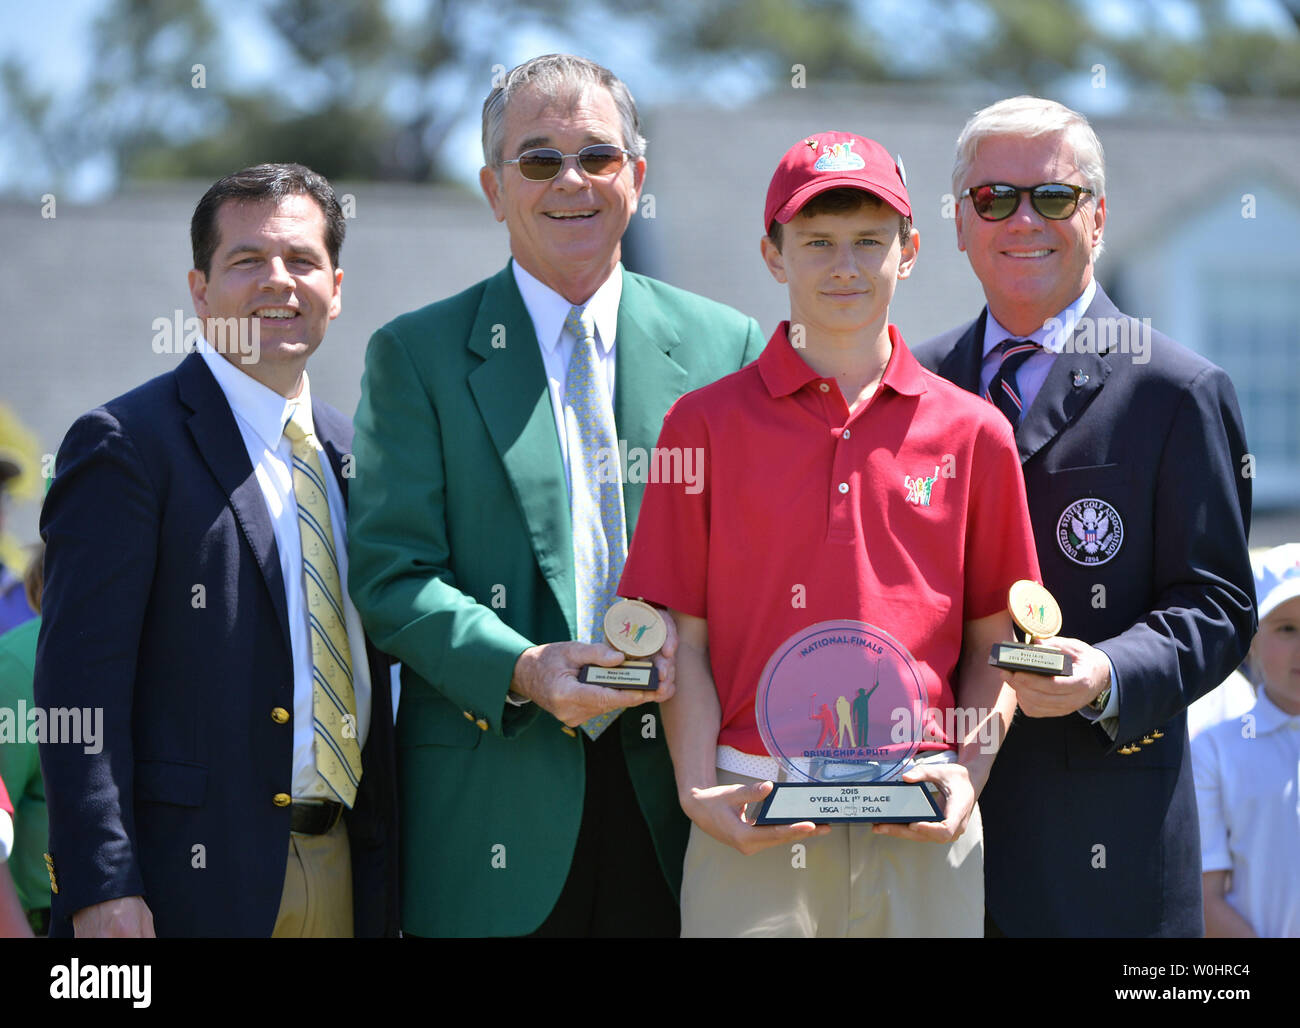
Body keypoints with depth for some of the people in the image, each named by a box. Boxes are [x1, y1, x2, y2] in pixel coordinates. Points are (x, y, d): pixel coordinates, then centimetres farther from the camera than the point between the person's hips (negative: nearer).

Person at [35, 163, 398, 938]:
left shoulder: (351, 453, 15)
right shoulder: (127, 445, -6)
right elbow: (81, 686, -12)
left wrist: (388, 883, 14)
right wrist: (102, 889, -19)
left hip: (344, 874, 6)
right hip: (196, 877, -6)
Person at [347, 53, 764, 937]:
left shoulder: (727, 346, 10)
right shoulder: (416, 355, 4)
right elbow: (390, 574, -2)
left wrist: (693, 641, -11)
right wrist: (519, 670, -17)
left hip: (675, 801, 2)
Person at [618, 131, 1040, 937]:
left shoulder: (972, 433, 8)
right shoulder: (707, 423, 5)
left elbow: (993, 642, 11)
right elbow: (684, 637, 4)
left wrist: (970, 772, -4)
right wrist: (698, 788, -7)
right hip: (755, 820, -1)